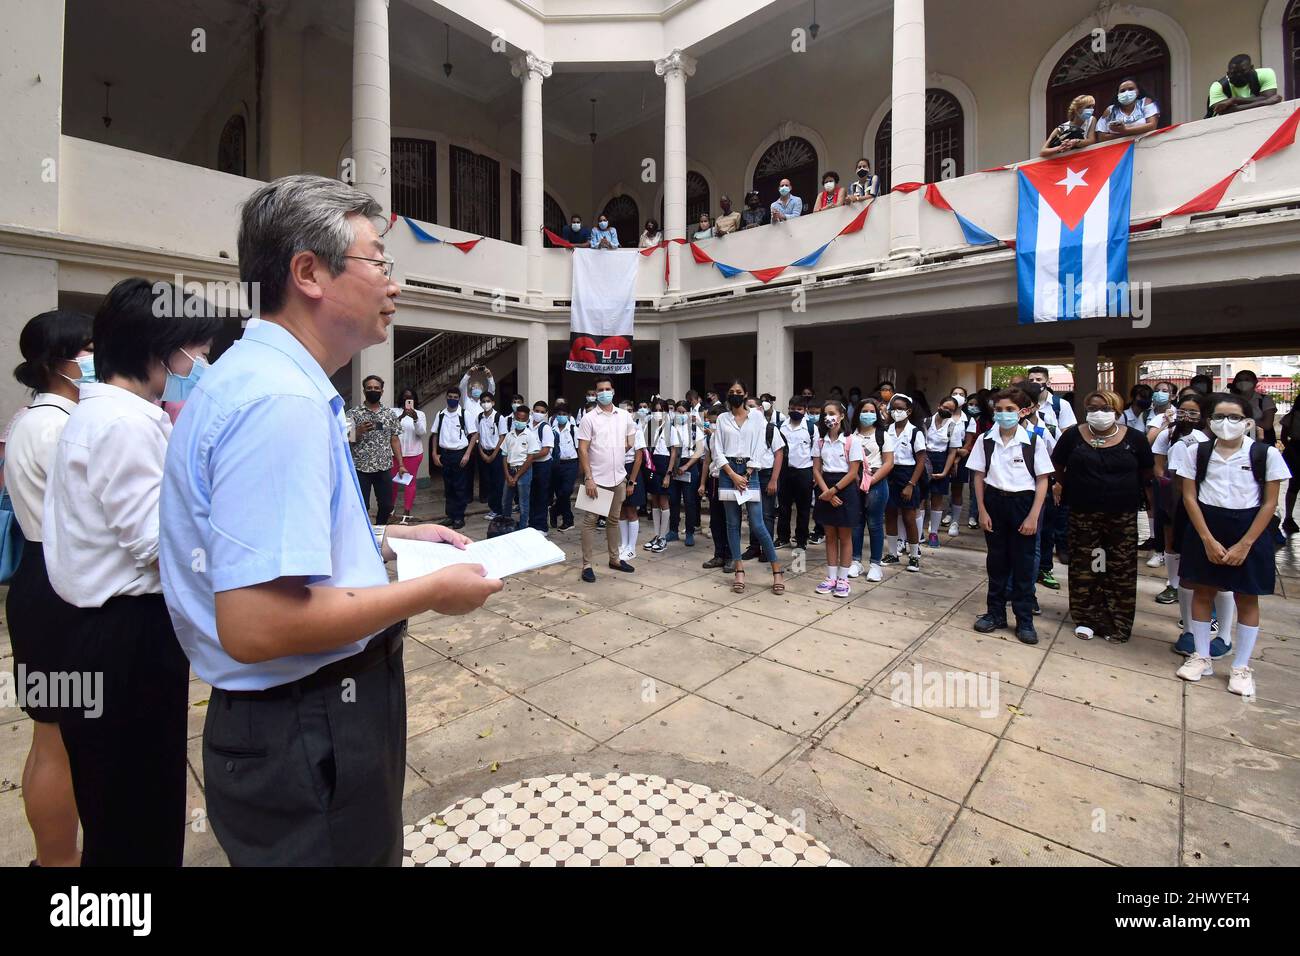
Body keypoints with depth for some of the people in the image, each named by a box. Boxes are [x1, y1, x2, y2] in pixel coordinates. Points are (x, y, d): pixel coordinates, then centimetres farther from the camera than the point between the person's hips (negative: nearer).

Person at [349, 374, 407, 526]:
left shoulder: (390, 413, 8)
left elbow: (395, 440, 9)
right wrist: (359, 431, -22)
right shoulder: (353, 413, -1)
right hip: (361, 468, -3)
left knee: (387, 506, 9)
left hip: (384, 468, 3)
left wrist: (401, 464, 3)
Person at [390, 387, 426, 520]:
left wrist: (415, 419, -24)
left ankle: (407, 511, 11)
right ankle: (391, 506, 29)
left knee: (410, 481, 3)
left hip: (413, 453, 0)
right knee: (392, 480, 9)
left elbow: (422, 433, -8)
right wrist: (401, 417, -27)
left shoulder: (420, 414, 2)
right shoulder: (394, 412, 1)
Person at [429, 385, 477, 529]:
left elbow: (474, 435, -6)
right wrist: (434, 454, 4)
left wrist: (467, 454, -13)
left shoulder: (465, 414, -5)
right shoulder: (440, 415, 5)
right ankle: (450, 516, 21)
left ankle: (459, 517, 11)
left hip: (460, 454, -3)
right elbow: (434, 434, 12)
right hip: (444, 454, 3)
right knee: (448, 487, 11)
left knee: (460, 487, 2)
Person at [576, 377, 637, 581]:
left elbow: (629, 444, 19)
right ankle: (587, 564, 6)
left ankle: (614, 558, 28)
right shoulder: (589, 418, -6)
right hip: (596, 478, -4)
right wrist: (588, 478, -17)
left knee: (614, 520, 16)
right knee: (590, 521, 0)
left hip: (618, 477, 4)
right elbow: (582, 450, -10)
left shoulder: (625, 416, 5)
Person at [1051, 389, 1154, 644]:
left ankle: (1118, 624, 18)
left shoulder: (1134, 437, 0)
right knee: (1084, 568, 6)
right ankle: (1085, 619, 18)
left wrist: (1129, 491, 11)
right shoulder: (1073, 435, -1)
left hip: (1122, 515, 0)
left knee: (1121, 570, 6)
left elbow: (1147, 472, 11)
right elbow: (1058, 467, 10)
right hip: (1083, 514, 0)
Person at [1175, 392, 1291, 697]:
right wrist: (1208, 540, -10)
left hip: (1249, 532, -1)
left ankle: (1241, 667, 20)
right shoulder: (1198, 452, -2)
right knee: (1203, 592, 9)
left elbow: (1270, 503, -5)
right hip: (1205, 529, 1)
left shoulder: (1266, 454, -5)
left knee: (1246, 598, 7)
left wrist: (1244, 544, -12)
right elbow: (1189, 497, -2)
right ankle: (1202, 657, 23)